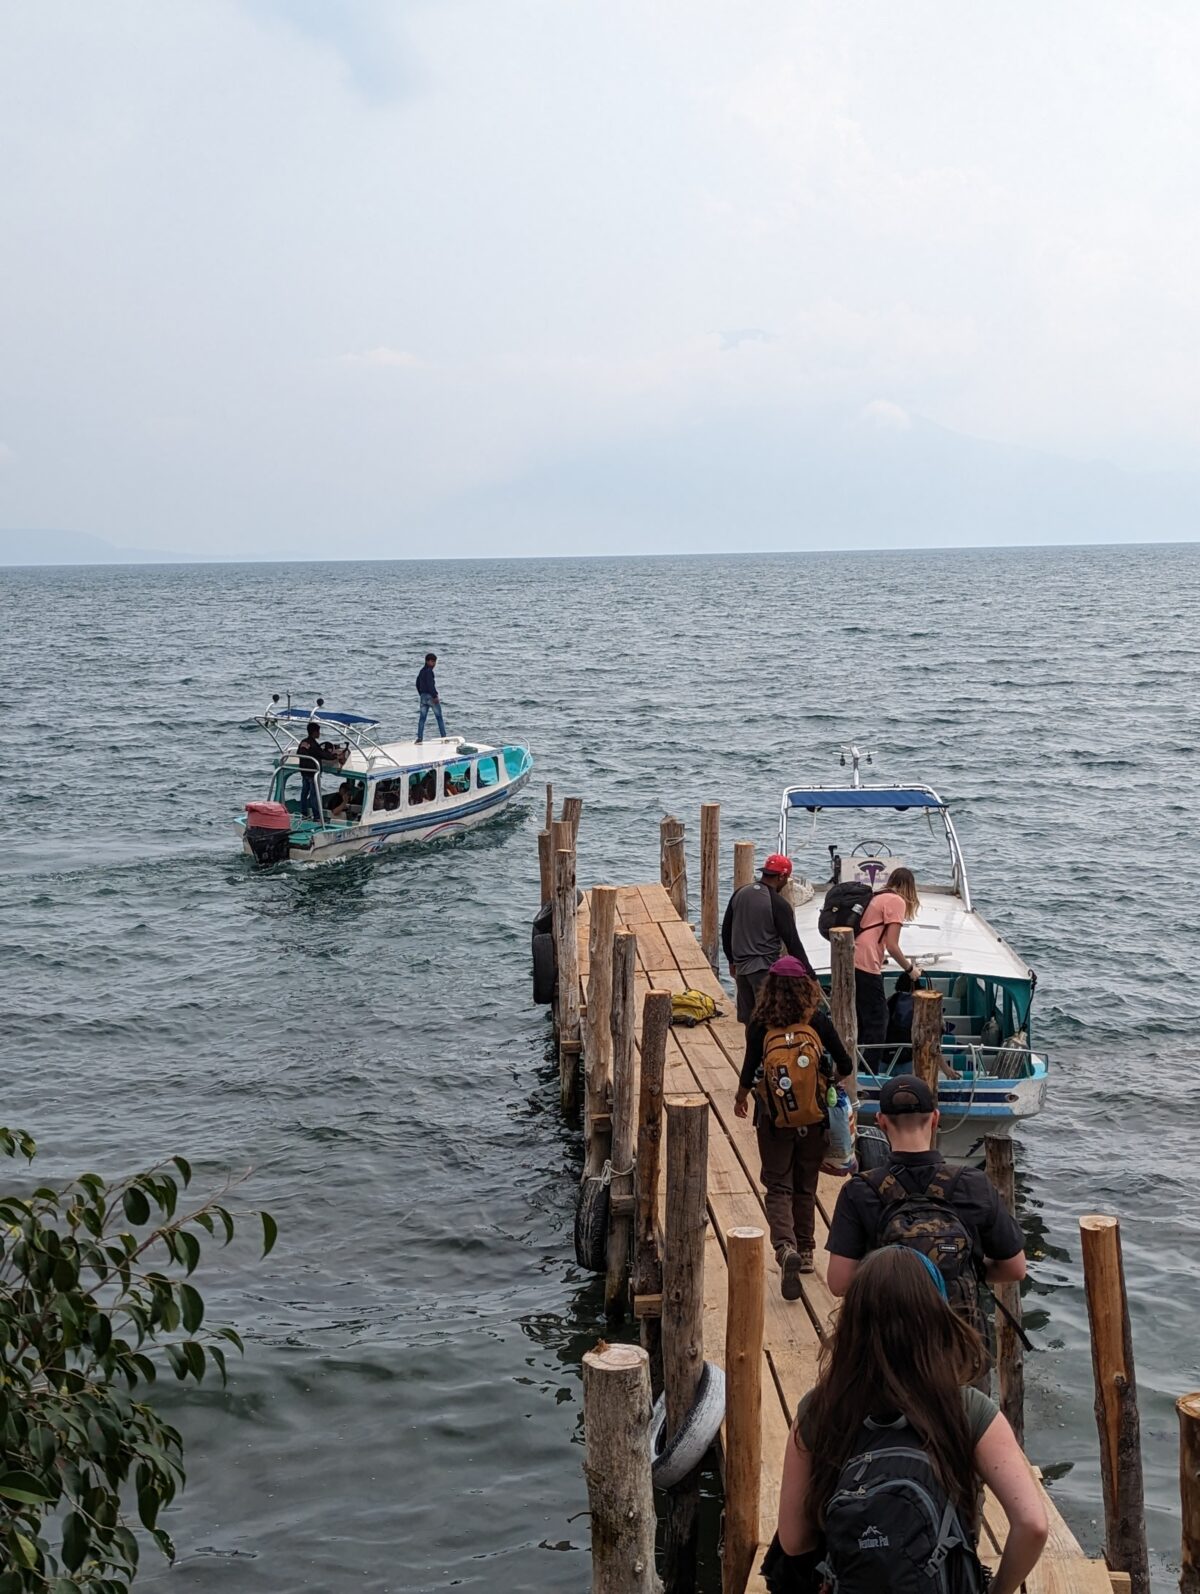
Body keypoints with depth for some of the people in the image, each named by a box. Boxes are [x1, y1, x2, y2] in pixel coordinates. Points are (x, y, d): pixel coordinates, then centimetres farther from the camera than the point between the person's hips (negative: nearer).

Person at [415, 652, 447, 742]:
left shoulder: (422, 671, 15)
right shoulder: (429, 671, -12)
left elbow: (417, 684, 21)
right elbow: (430, 684, -21)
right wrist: (435, 696, -21)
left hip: (423, 696, 8)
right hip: (431, 696, -8)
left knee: (422, 718, 5)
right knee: (439, 718, 1)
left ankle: (419, 738, -2)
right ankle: (444, 737, 1)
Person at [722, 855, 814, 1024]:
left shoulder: (740, 893, 5)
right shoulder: (779, 904, -14)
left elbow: (726, 930, 13)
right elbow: (792, 942, -12)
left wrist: (732, 960, 24)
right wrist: (808, 972, -5)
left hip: (741, 965, 7)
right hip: (765, 969, -7)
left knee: (748, 1019, 13)